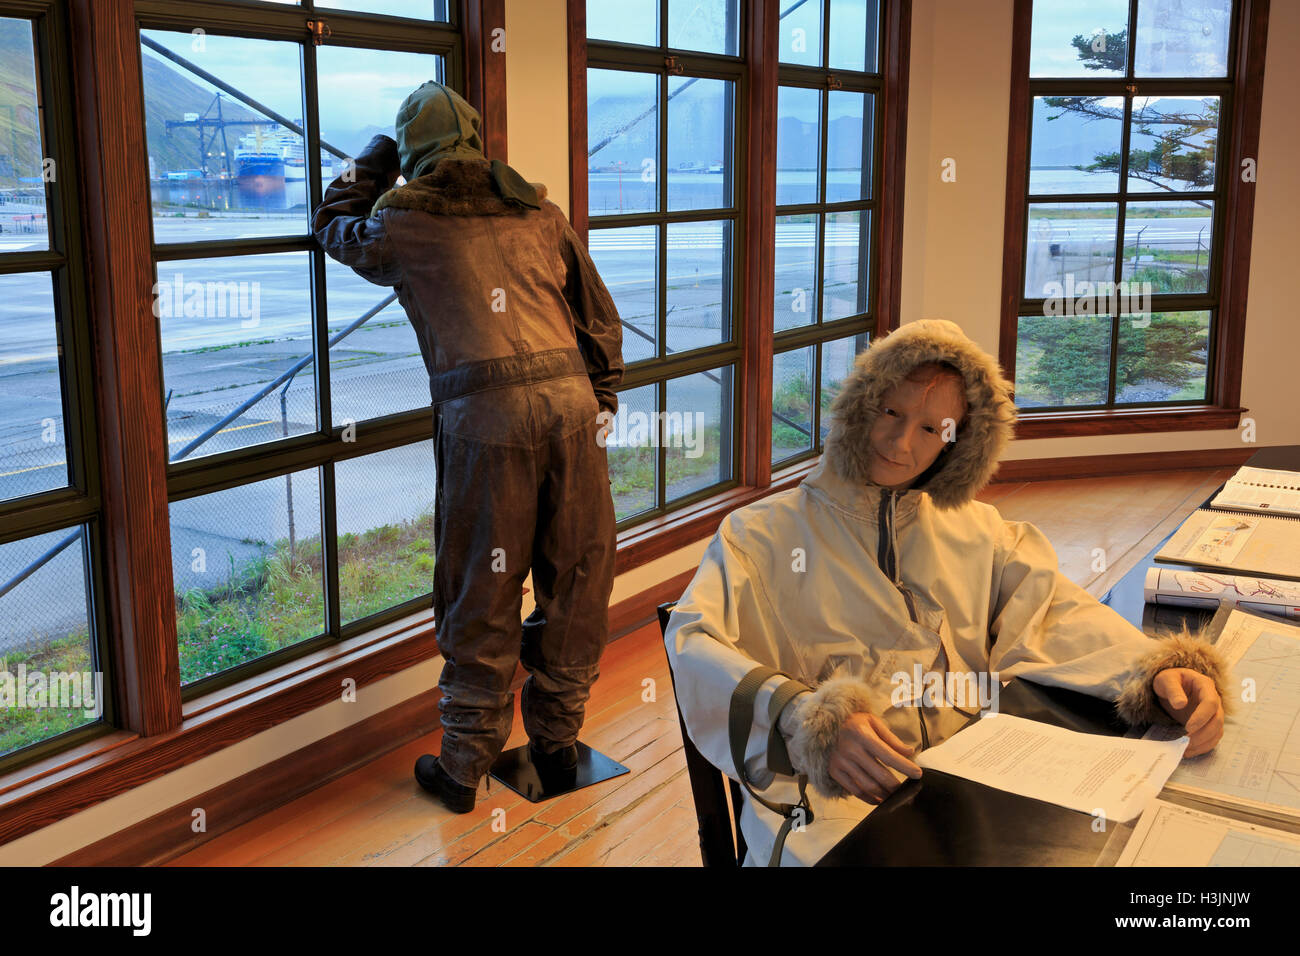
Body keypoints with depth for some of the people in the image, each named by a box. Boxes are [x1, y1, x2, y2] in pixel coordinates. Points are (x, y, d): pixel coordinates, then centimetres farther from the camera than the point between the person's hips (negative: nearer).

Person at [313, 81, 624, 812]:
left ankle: (465, 765, 17)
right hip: (571, 399, 3)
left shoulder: (404, 224, 10)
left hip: (484, 412, -3)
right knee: (575, 579, 14)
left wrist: (375, 159, 43)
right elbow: (601, 316, 21)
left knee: (483, 595, 6)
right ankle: (558, 736, 27)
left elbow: (334, 226, 33)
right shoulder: (540, 213, 18)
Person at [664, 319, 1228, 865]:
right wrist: (814, 724, -25)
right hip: (830, 787, -4)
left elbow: (1054, 612, 6)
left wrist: (1157, 668, -14)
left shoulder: (976, 532, 20)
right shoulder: (767, 532, 5)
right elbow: (692, 644, -9)